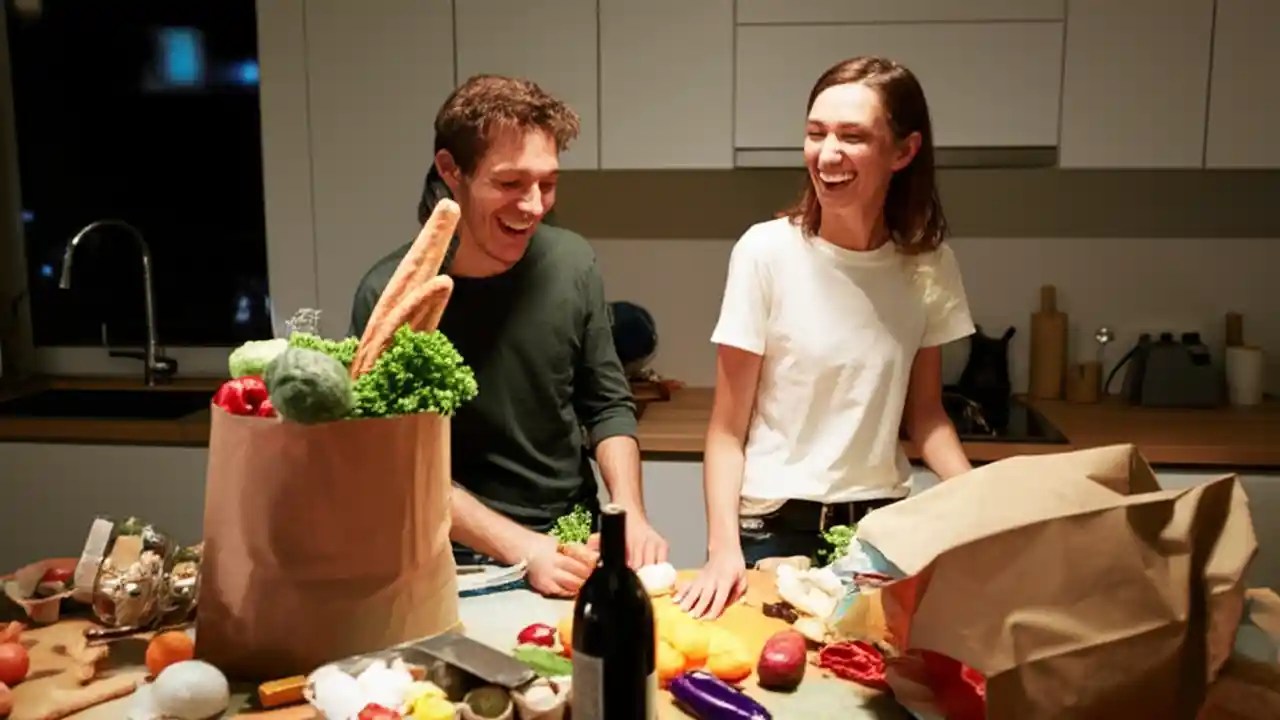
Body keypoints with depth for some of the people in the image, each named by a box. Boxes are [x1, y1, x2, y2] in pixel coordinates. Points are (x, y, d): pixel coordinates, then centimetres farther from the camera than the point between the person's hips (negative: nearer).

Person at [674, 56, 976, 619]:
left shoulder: (928, 263, -3)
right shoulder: (766, 252, -14)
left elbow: (924, 414, 9)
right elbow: (727, 430, -9)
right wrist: (723, 547, -22)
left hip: (882, 526, 3)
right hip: (775, 528, -3)